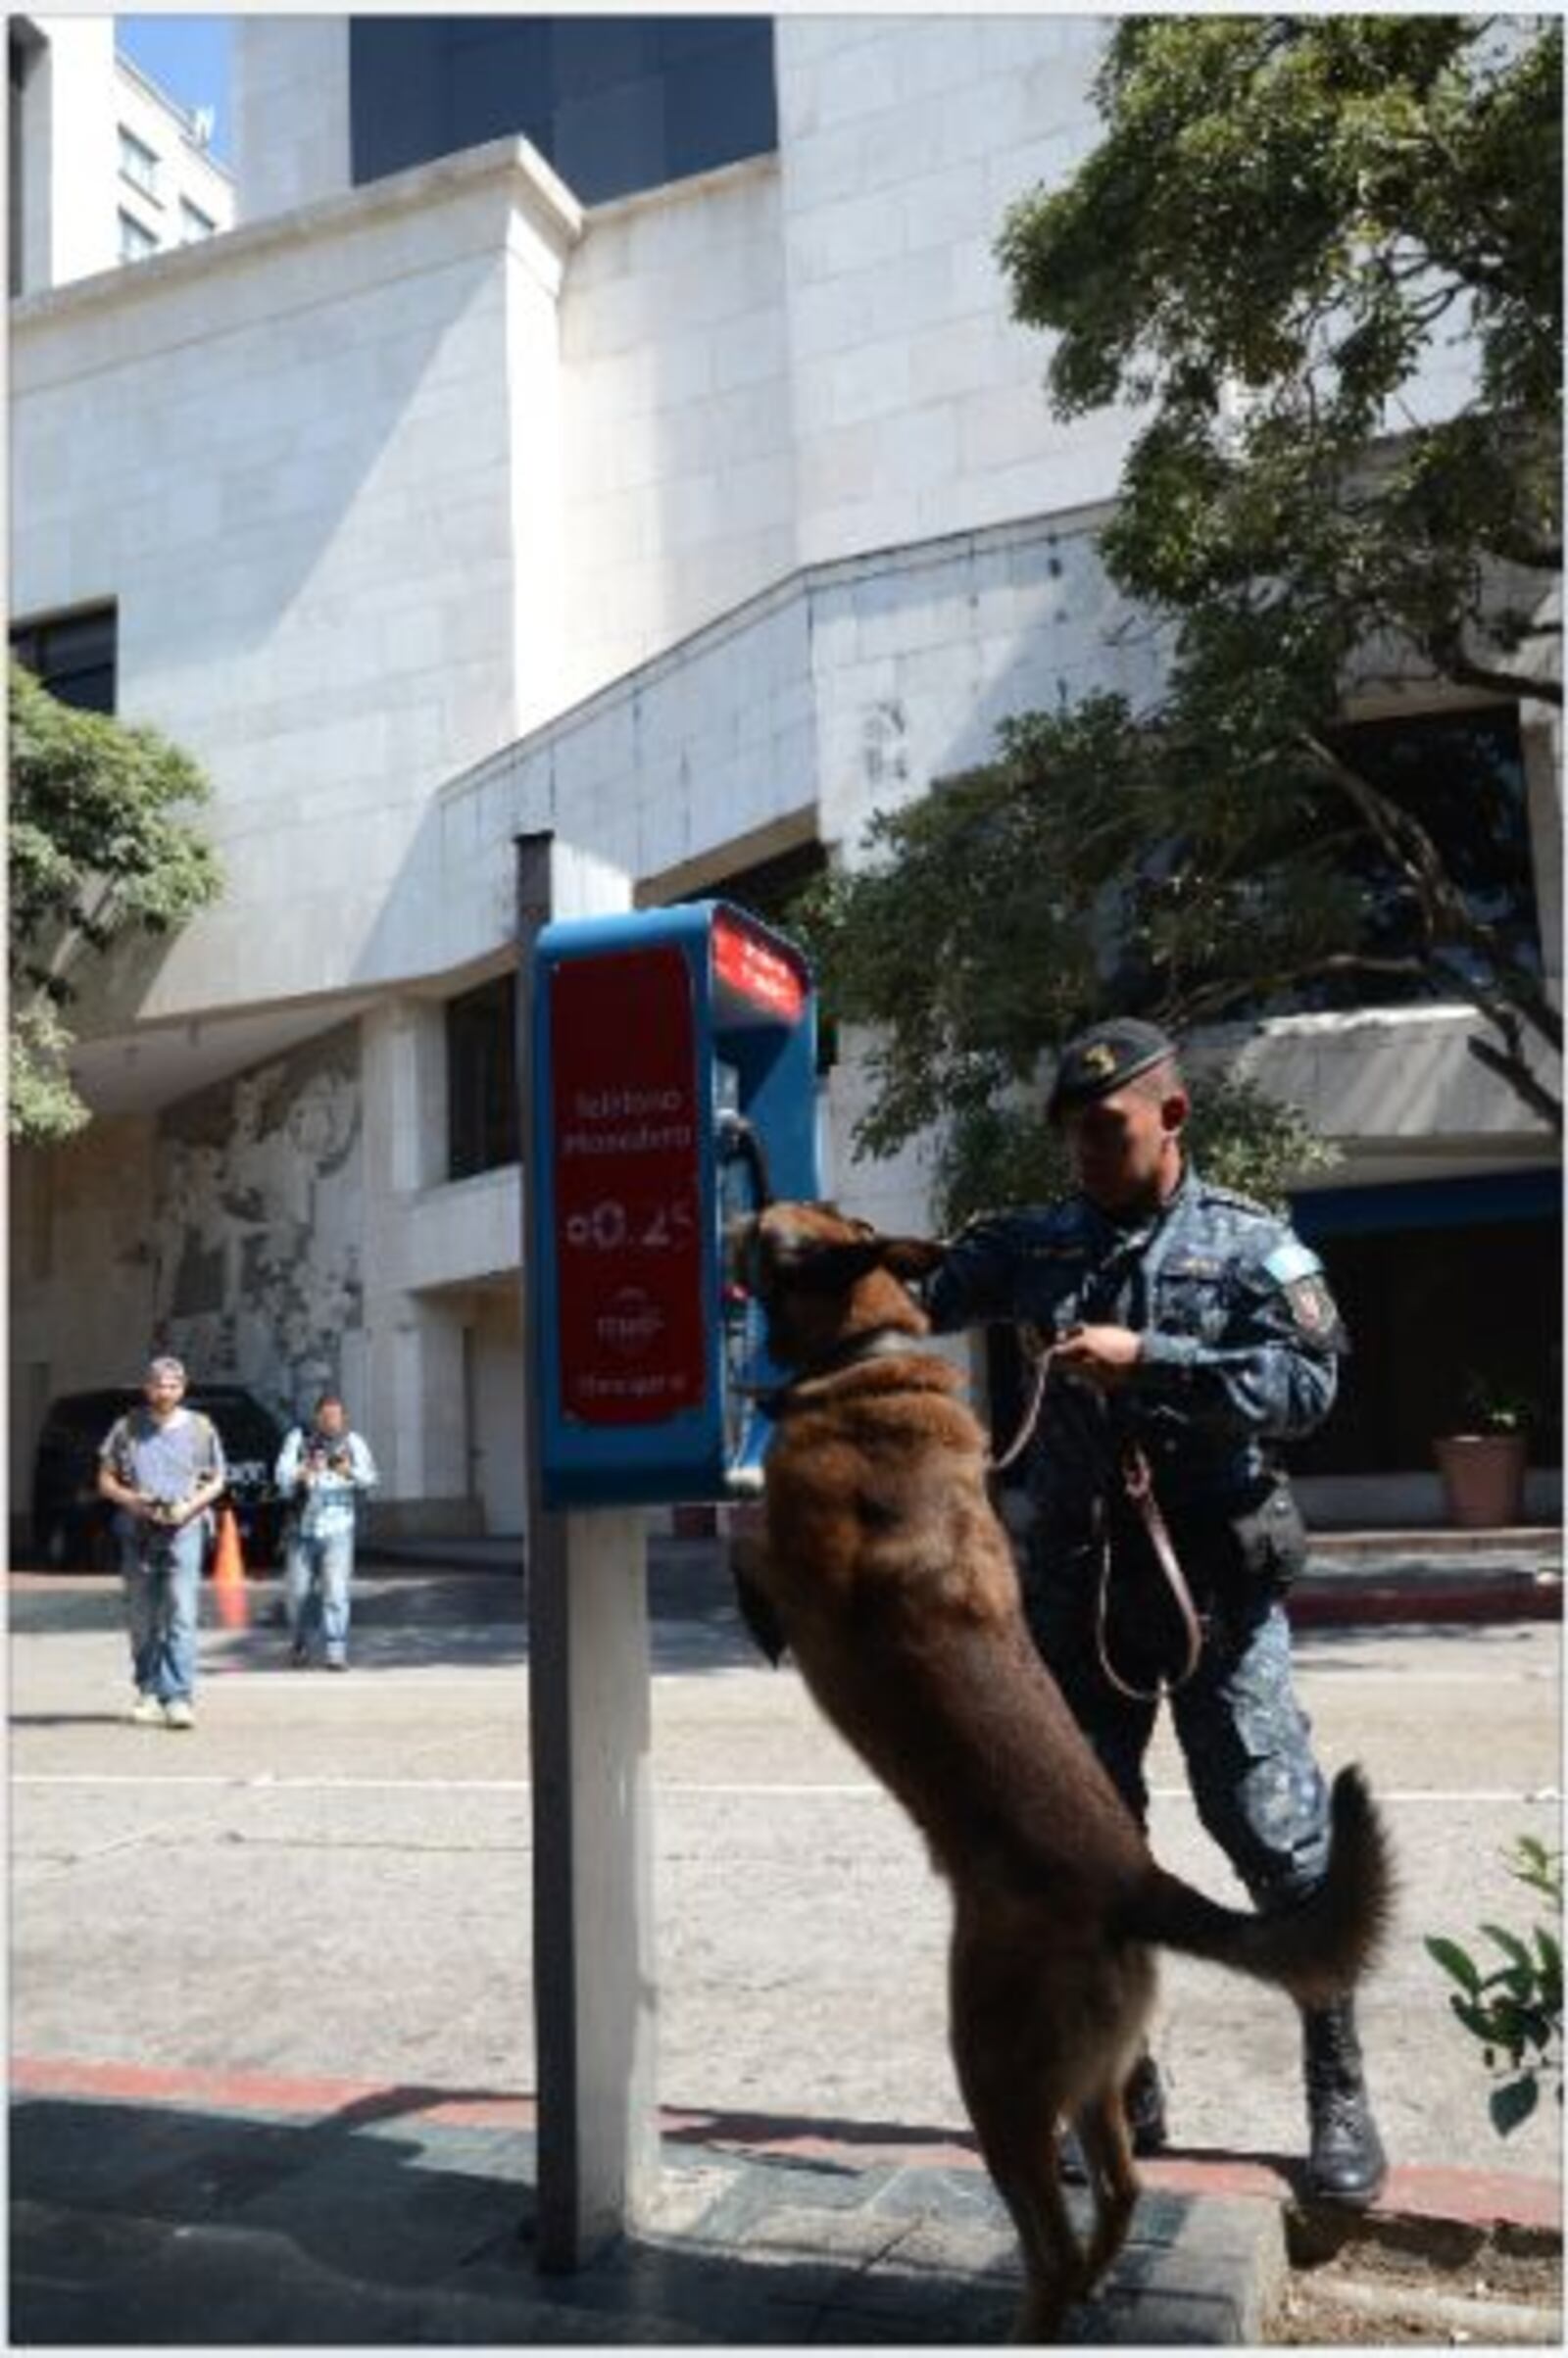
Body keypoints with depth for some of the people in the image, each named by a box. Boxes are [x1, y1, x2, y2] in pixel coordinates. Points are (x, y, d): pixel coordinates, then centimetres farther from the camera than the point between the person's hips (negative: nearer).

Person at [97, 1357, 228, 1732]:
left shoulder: (200, 1428, 7)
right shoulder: (127, 1429, 8)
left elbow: (217, 1481, 11)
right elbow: (105, 1480, 11)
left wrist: (189, 1506, -6)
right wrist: (131, 1499, -8)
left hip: (183, 1529, -2)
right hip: (137, 1531, 2)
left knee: (181, 1615, -11)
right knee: (142, 1619, 8)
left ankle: (179, 1697, -13)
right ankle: (149, 1692, 23)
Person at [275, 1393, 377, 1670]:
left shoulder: (353, 1442, 6)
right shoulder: (299, 1438, 4)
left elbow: (370, 1478, -2)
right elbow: (282, 1475, -6)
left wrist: (350, 1472, -24)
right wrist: (305, 1471, -27)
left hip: (338, 1528, -1)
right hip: (303, 1527, 1)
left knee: (336, 1590, -9)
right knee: (297, 1591, 6)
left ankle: (335, 1651, -6)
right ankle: (300, 1645, 27)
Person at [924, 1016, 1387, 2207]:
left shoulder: (1248, 1244, -3)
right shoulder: (1037, 1245, 7)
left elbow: (1308, 1383, -14)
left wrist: (1146, 1358, -20)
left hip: (1215, 1580, -3)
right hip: (1080, 1587, 4)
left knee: (1279, 1836, -1)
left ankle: (1341, 2099, 16)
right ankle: (1121, 2094, 27)